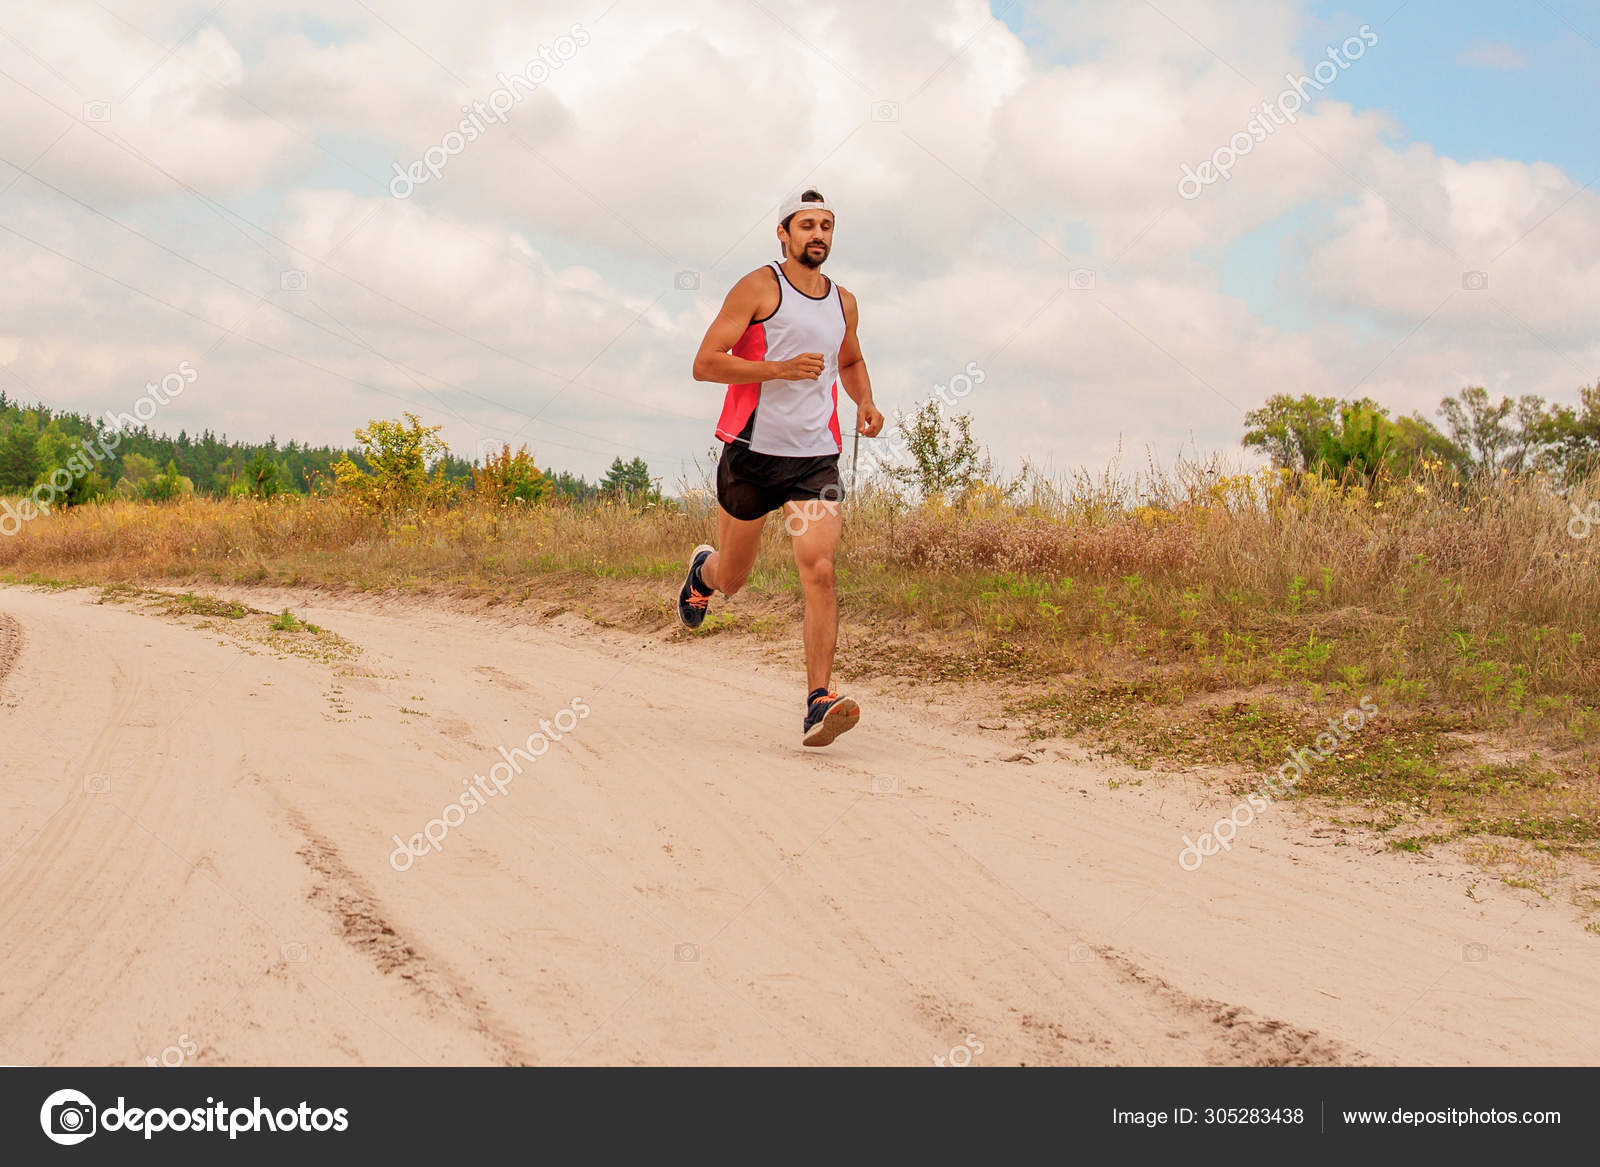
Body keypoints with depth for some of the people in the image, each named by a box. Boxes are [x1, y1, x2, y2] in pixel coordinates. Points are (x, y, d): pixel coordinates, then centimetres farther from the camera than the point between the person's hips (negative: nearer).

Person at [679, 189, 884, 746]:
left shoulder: (844, 303, 12)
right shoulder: (758, 288, -5)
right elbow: (705, 363, -11)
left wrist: (865, 403, 10)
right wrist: (780, 369, -23)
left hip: (816, 457, 3)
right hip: (752, 450, -3)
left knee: (819, 570, -16)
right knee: (732, 579, 13)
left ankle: (819, 702, -19)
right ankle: (703, 570, 52)